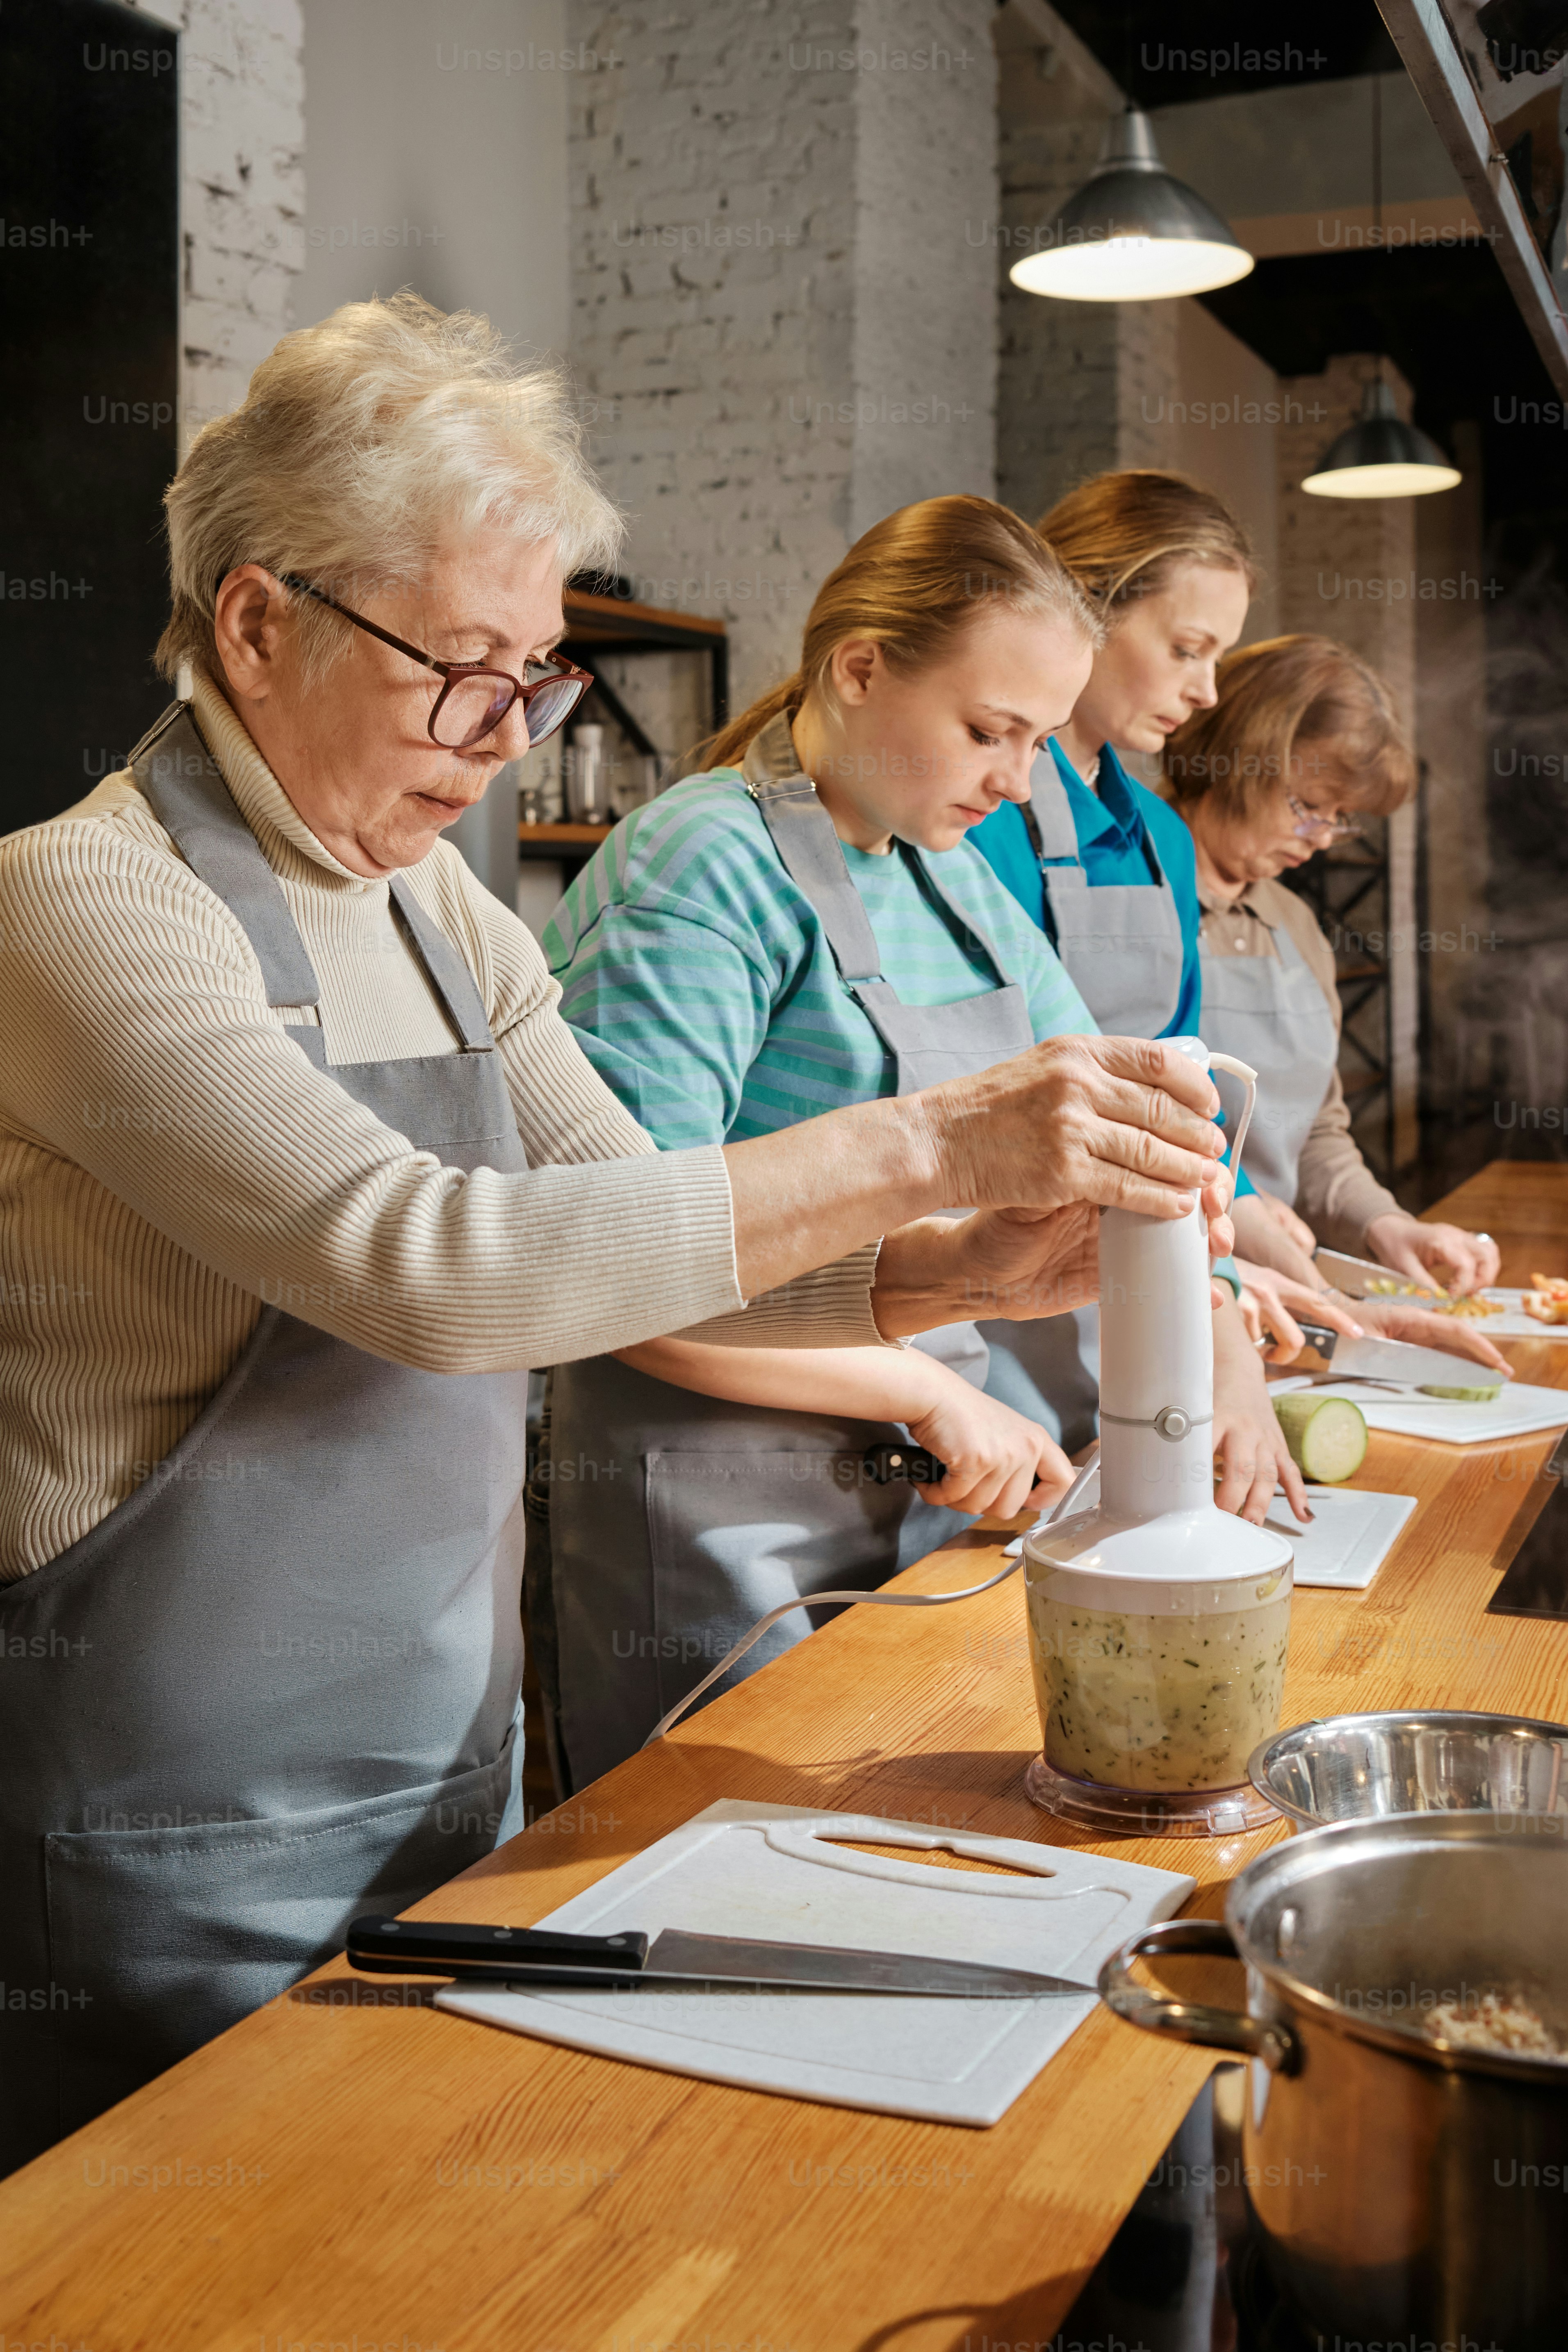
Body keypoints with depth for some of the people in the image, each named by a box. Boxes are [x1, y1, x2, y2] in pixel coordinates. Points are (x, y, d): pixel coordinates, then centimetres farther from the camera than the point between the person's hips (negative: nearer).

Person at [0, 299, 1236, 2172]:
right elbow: (429, 1264, -31)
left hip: (450, 1754, 7)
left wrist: (953, 1266, -13)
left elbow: (635, 1224, 4)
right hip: (192, 1844, -7)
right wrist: (921, 1145, -32)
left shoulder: (444, 921, 6)